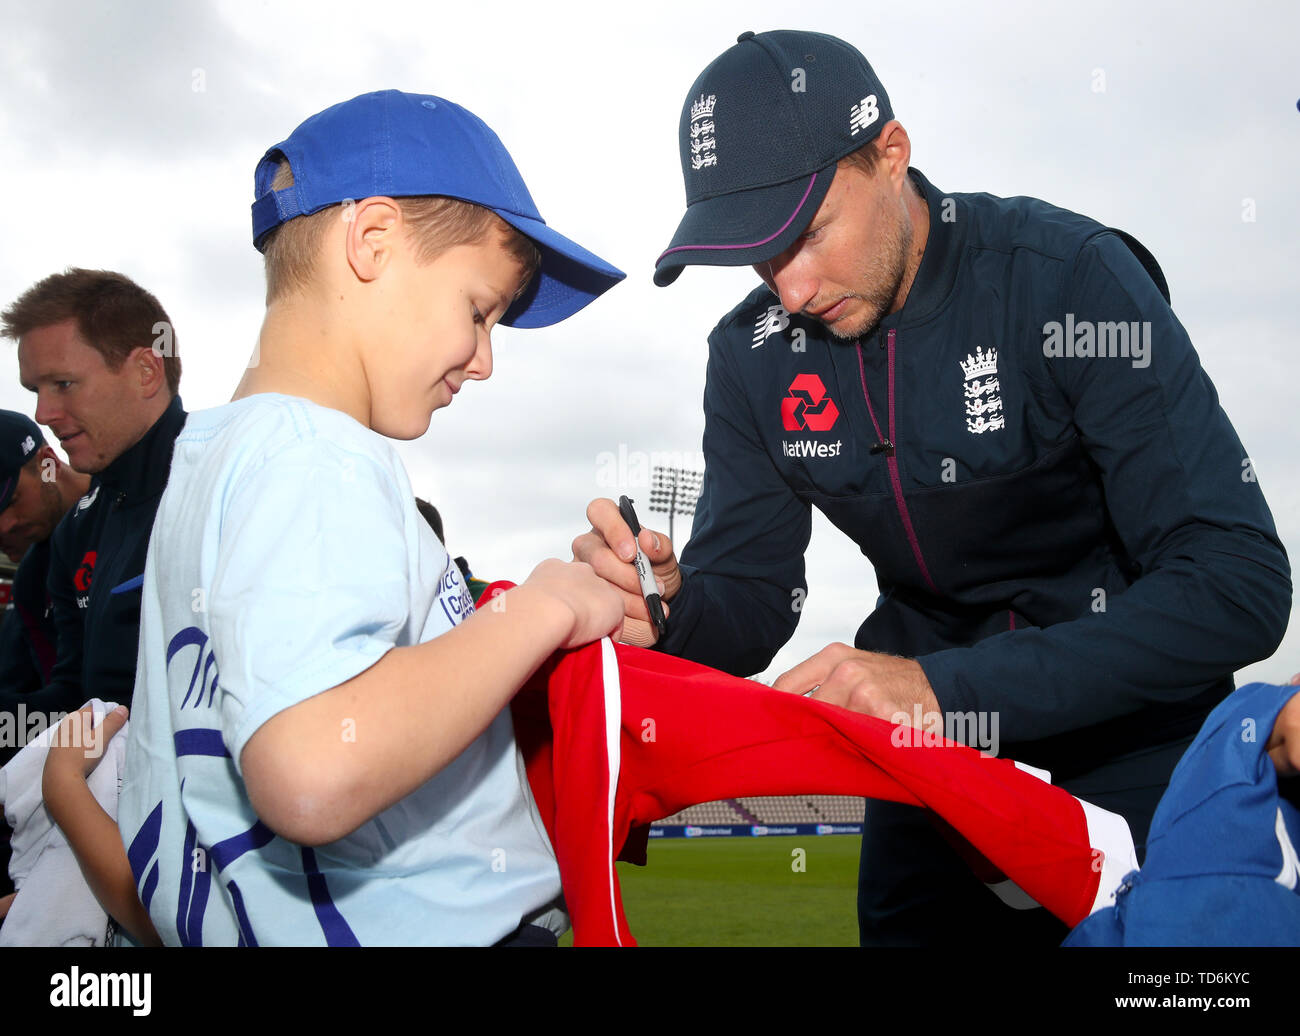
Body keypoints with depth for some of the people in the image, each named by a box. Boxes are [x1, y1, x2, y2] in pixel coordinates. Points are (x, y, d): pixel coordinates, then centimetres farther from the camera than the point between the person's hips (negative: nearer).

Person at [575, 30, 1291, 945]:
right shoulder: (755, 355, -7)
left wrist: (946, 688, -39)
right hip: (936, 748, 4)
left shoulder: (1067, 278, -23)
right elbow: (749, 602, -4)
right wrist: (667, 609, -29)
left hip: (1127, 737, -4)